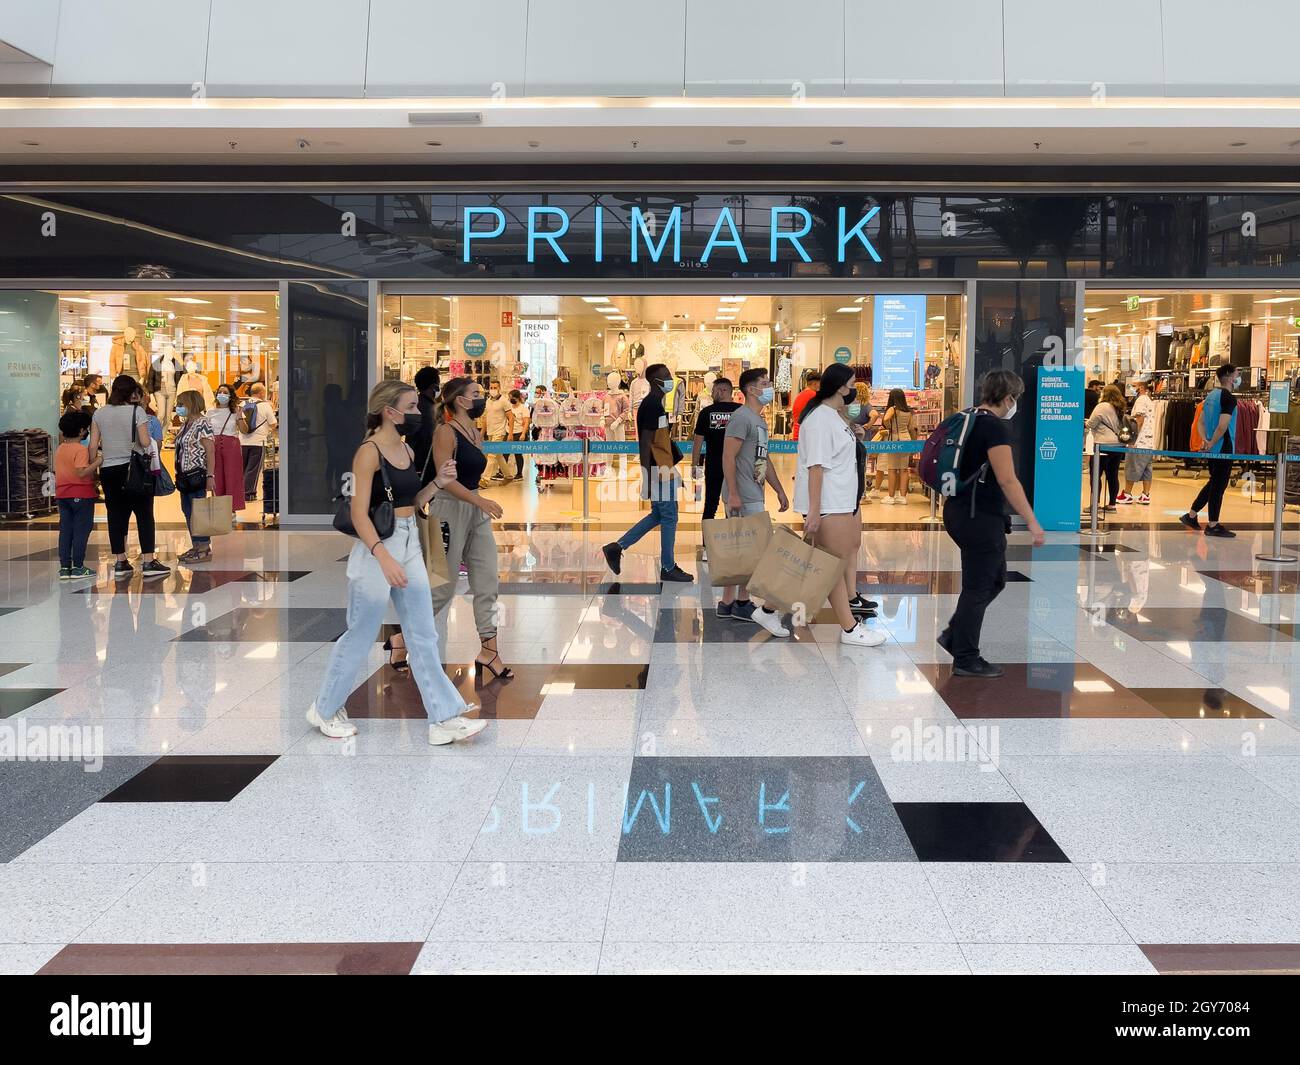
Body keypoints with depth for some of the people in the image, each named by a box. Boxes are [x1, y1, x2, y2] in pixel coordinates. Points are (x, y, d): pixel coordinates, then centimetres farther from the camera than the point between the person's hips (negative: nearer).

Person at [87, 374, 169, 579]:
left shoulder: (99, 413, 5)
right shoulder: (137, 411, -6)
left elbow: (93, 446, 4)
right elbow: (145, 442, -13)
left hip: (108, 470, 4)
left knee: (116, 516, 8)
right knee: (144, 515, 1)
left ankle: (120, 563, 11)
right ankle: (148, 563, -4)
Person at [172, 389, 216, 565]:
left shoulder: (202, 424, -11)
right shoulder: (185, 424, 16)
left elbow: (210, 451, -16)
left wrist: (210, 476, -23)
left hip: (197, 475, -9)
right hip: (185, 476, 9)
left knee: (197, 511, -7)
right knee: (187, 511, 11)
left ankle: (205, 549, -3)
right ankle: (196, 546, 18)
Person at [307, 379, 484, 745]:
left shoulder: (407, 451, 10)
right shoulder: (369, 452, -14)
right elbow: (359, 514, -20)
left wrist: (438, 483, 4)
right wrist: (384, 557, -31)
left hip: (409, 545, 8)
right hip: (376, 548, -8)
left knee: (424, 635, 6)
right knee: (361, 635, 4)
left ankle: (444, 718, 9)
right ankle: (325, 709, 24)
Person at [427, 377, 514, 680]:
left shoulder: (475, 433, 12)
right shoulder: (446, 432, -13)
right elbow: (445, 479, -20)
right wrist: (480, 500, -27)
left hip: (476, 512, 8)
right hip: (450, 510, -8)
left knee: (487, 583, 5)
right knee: (443, 587, 0)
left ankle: (489, 650, 11)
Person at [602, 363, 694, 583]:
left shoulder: (654, 404, 15)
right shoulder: (652, 406, -17)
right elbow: (645, 443, -21)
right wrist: (648, 476, -23)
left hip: (662, 468, 10)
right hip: (659, 470, -10)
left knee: (658, 515, 16)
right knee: (669, 517, -1)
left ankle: (616, 548, 16)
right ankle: (668, 568, 9)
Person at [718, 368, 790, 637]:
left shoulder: (760, 420, 19)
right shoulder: (741, 417, -12)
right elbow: (728, 457, -18)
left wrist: (780, 490, 23)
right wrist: (733, 494, -22)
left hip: (754, 497, 10)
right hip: (744, 498, -10)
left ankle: (728, 603, 17)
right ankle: (767, 609, -4)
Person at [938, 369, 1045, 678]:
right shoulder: (996, 427, -16)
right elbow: (1007, 481, -22)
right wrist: (1032, 522, -21)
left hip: (958, 511, 10)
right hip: (981, 517, -10)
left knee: (995, 579, 19)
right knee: (978, 587, 0)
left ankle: (954, 635, 19)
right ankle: (966, 659, 8)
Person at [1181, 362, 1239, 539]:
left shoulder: (1211, 395, 12)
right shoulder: (1229, 398, -16)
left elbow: (1201, 422, 13)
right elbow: (1222, 427, -23)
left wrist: (1206, 441, 3)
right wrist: (1211, 444, -12)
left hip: (1213, 449, 9)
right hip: (1223, 449, -9)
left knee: (1214, 482, 20)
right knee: (1219, 485, -2)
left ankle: (1191, 515, 22)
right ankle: (1213, 526, 4)